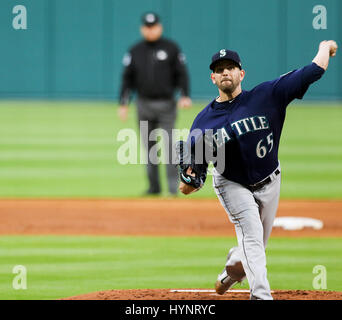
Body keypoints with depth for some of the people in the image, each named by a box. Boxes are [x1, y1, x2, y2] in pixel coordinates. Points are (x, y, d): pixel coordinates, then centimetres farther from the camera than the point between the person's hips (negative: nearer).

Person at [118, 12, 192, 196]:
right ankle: (154, 186, 13)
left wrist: (185, 96, -14)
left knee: (169, 144, -10)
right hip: (144, 104, 3)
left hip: (166, 104, -3)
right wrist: (123, 104, 1)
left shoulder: (171, 48, 1)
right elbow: (127, 78, 8)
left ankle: (173, 186, -9)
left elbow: (181, 73, 0)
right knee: (149, 146, 5)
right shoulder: (135, 51, 8)